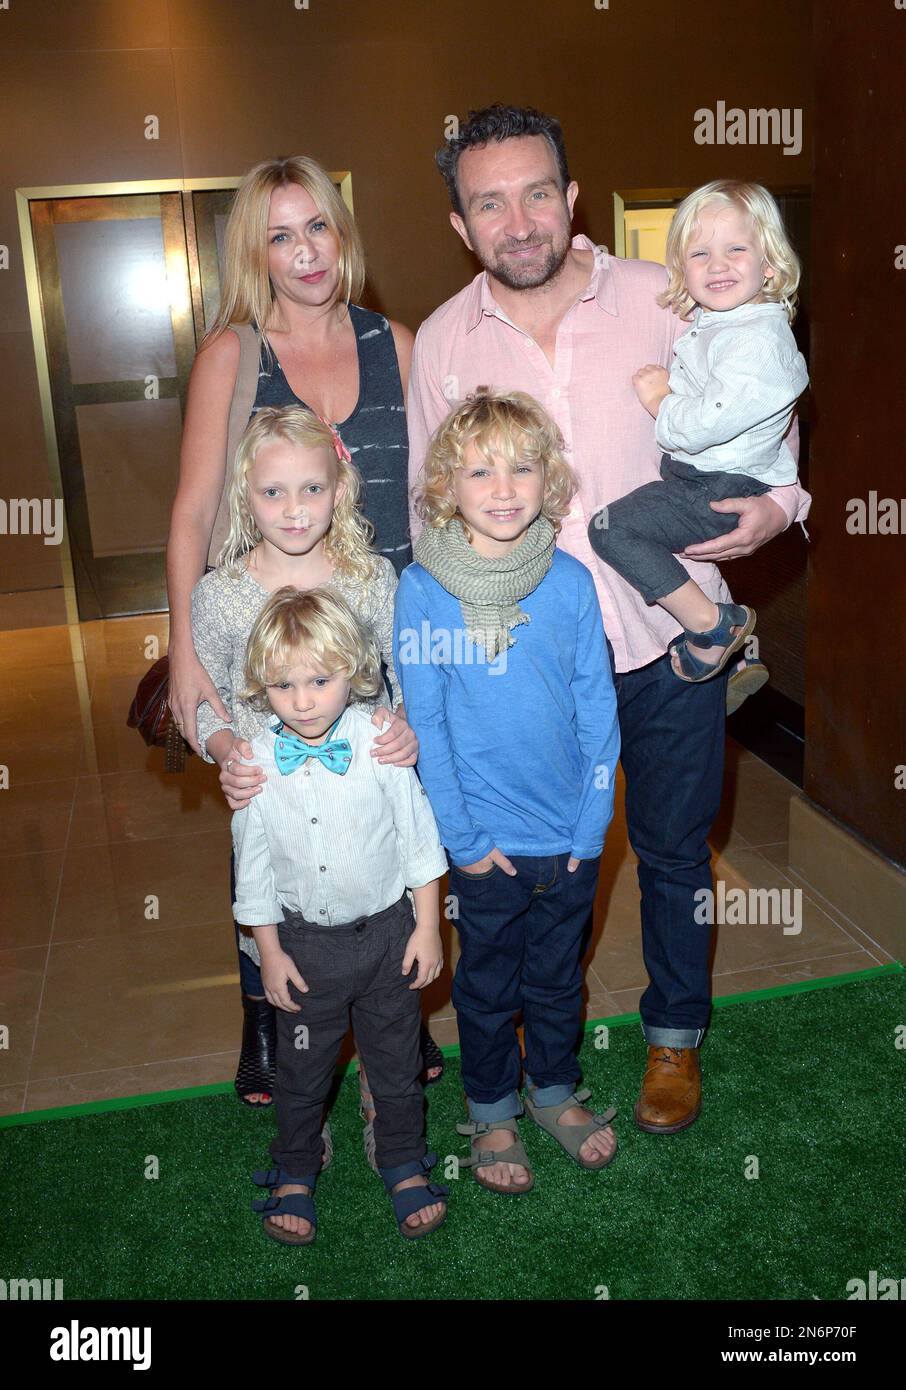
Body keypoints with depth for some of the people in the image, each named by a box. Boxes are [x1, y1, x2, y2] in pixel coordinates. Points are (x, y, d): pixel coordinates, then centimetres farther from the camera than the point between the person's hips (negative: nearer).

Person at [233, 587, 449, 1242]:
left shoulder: (381, 745, -15)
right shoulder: (255, 763, -12)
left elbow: (418, 837, -5)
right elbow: (253, 864, -2)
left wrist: (427, 928, -2)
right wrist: (270, 951, 0)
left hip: (386, 931, 0)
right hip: (304, 941, 0)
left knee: (397, 1058, 18)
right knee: (303, 1064, 18)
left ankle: (405, 1163, 42)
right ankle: (295, 1172, 43)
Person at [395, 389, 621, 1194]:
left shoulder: (571, 581, -8)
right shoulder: (422, 589, -13)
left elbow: (598, 710, -2)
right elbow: (424, 724, -9)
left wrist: (593, 824, -5)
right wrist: (464, 838, -9)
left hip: (573, 835, 2)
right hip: (487, 839, -2)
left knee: (558, 976, 21)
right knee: (488, 983, 18)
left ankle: (555, 1089, 46)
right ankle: (491, 1111, 40)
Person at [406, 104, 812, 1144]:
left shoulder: (664, 301, -7)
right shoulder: (441, 341, -2)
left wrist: (773, 504, -18)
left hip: (670, 637, -1)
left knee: (673, 846, 15)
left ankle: (674, 1035, 41)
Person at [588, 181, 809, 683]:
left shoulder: (758, 342, -22)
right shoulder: (713, 322, 11)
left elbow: (706, 424, -27)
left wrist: (659, 400, -10)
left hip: (723, 492, -11)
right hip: (695, 474, 11)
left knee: (611, 528, -18)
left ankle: (712, 625, -11)